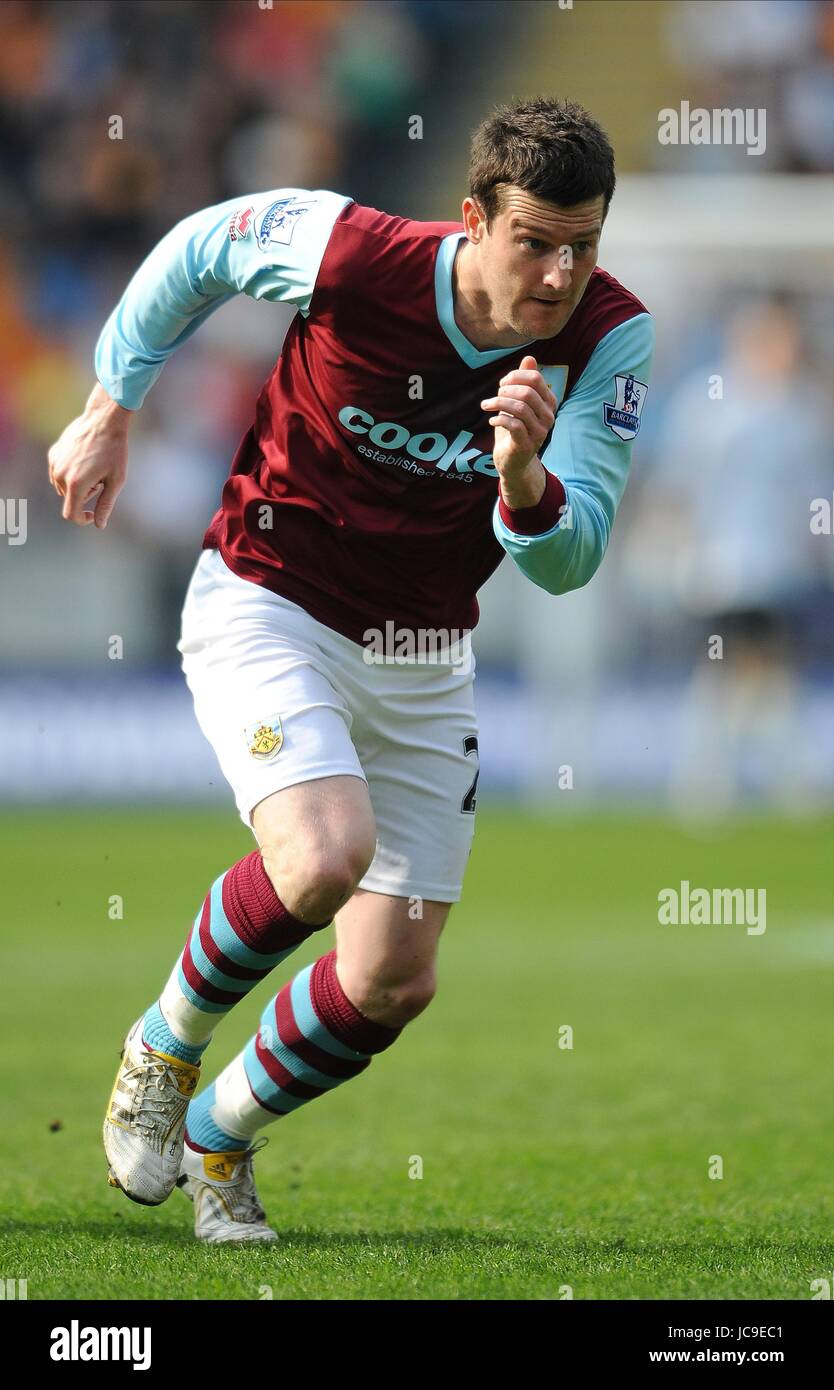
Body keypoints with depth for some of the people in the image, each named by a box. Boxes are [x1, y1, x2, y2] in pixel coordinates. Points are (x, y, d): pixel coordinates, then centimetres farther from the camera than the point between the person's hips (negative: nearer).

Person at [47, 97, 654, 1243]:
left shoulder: (612, 338, -16)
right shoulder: (349, 252, -23)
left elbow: (568, 561, -19)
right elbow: (194, 252, -1)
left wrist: (526, 480, -40)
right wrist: (112, 410, 5)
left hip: (423, 661, 4)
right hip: (266, 608, -4)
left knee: (393, 985, 1)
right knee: (325, 856, -30)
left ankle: (218, 1133, 30)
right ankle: (166, 1047, 0)